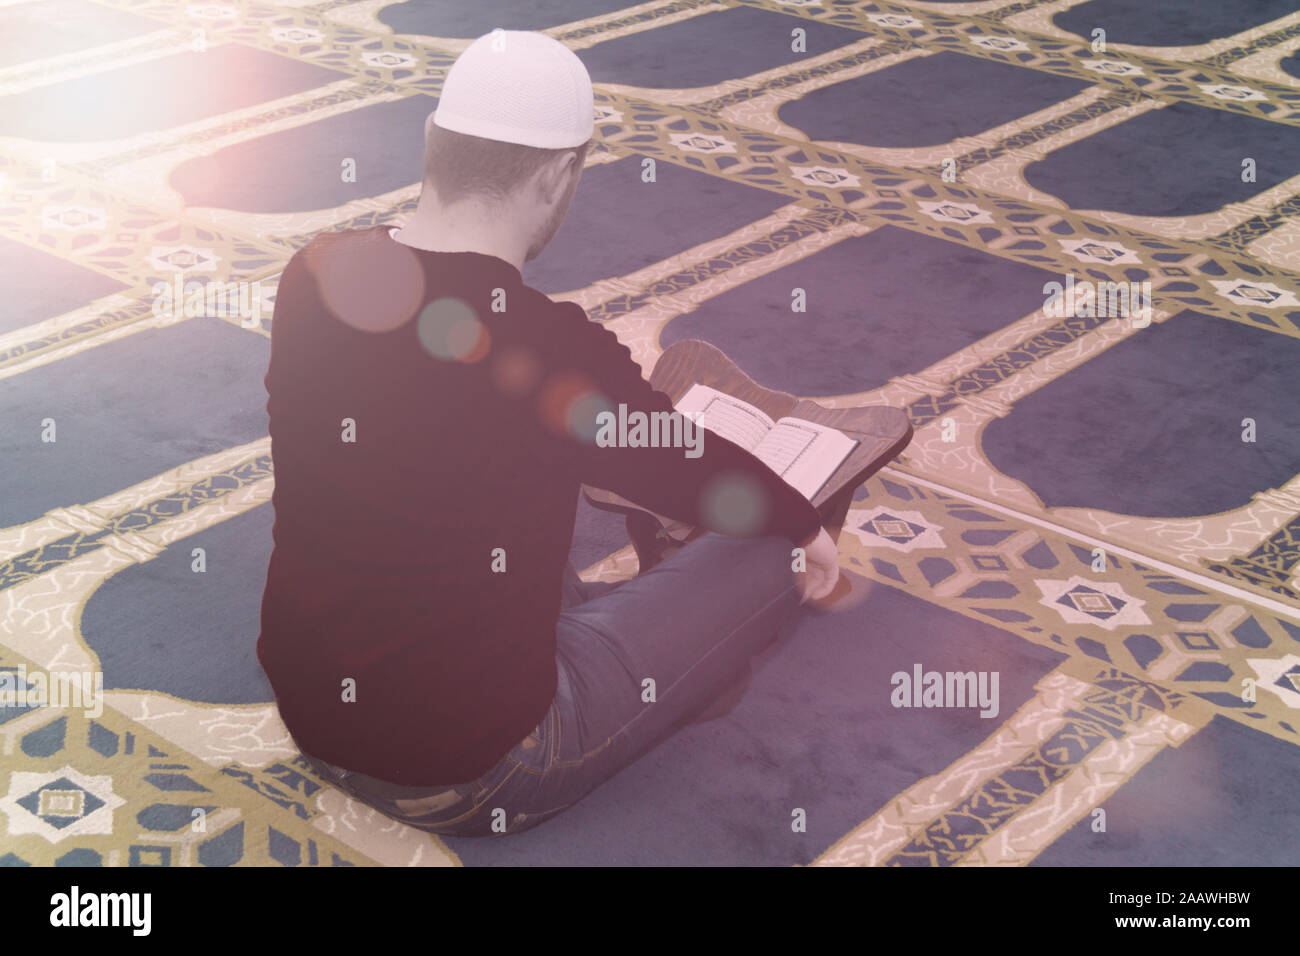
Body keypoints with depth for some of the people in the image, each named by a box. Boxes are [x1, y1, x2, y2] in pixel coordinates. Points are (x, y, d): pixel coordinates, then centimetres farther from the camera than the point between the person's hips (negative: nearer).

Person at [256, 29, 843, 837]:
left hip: (307, 715, 7)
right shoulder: (551, 351, -25)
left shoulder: (313, 279, -7)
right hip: (468, 777, -6)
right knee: (769, 554, 7)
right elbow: (706, 480, -6)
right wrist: (809, 526, 16)